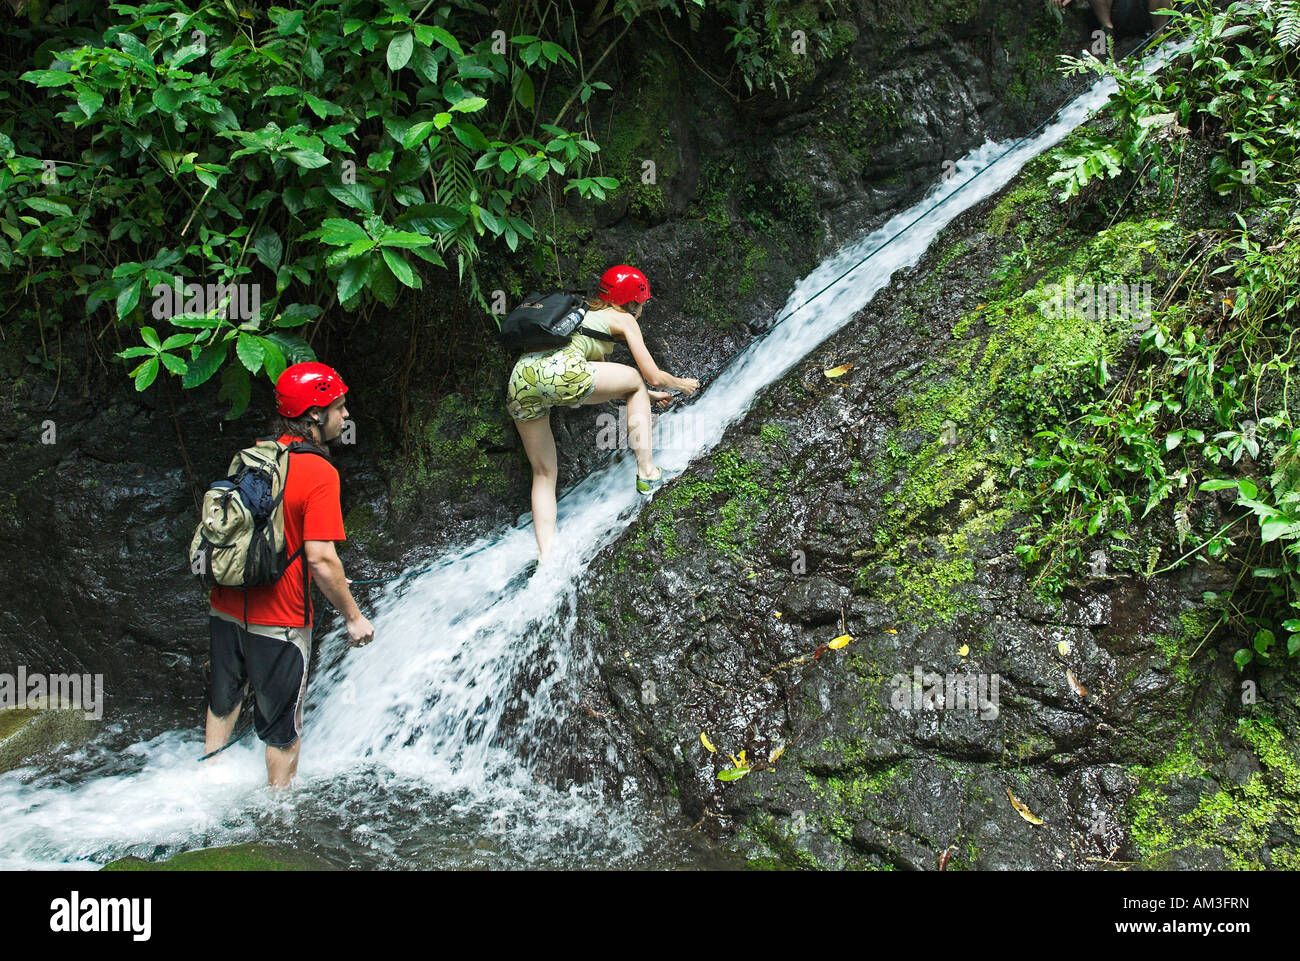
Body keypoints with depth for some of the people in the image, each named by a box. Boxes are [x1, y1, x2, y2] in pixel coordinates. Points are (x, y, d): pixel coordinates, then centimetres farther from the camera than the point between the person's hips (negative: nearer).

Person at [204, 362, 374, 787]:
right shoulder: (319, 473, -20)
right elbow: (320, 559, -25)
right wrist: (354, 617, -11)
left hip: (225, 606, 7)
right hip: (277, 620, -7)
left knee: (223, 700, 27)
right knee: (282, 722, 12)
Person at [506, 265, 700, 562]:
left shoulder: (585, 316, 39)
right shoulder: (623, 319, 19)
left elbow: (603, 379, 48)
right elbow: (654, 376, 18)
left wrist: (647, 395, 57)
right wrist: (682, 384, 39)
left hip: (519, 380, 7)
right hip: (559, 372, -7)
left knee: (543, 474, 17)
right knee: (634, 379, 19)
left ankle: (546, 557, 6)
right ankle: (646, 473, 17)